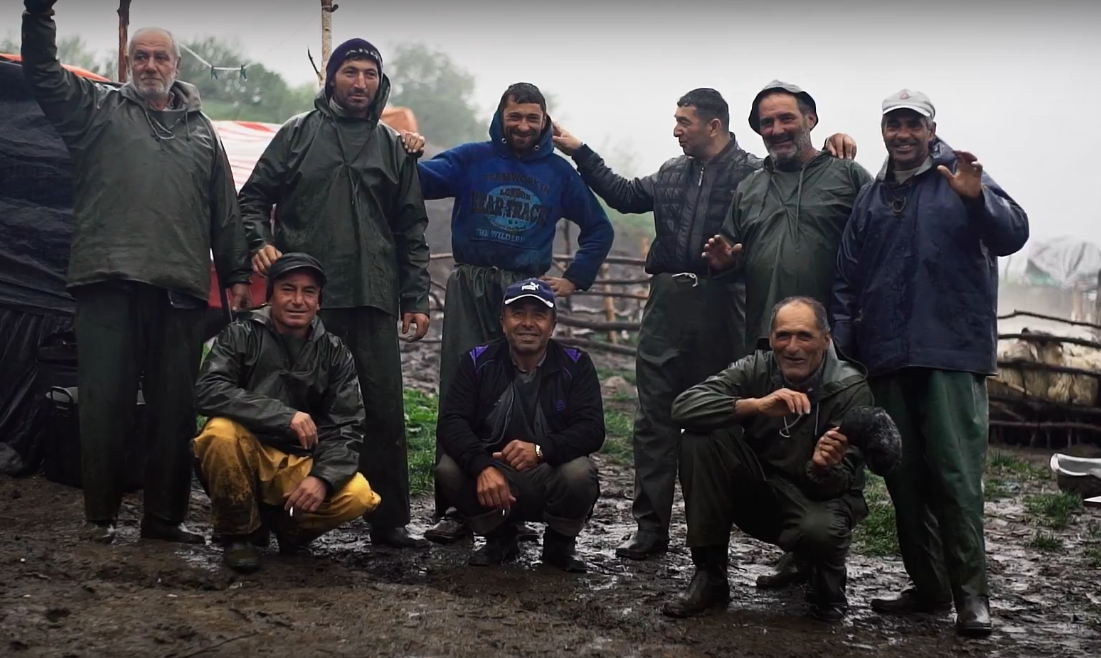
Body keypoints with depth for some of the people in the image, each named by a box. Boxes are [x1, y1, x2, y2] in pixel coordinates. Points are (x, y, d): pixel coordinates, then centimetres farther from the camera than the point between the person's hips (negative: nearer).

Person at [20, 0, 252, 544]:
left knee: (175, 407, 4)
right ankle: (100, 514, 7)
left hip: (181, 289, 3)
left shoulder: (201, 130, 21)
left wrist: (236, 274, 15)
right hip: (109, 280, -2)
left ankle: (165, 515, 12)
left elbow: (225, 210, 20)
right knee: (106, 402, -2)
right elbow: (43, 74, 0)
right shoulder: (98, 108, 14)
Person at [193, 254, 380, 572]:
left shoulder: (335, 353, 1)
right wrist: (285, 415, -32)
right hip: (244, 460, -1)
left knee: (358, 496, -26)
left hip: (300, 466, 2)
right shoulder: (241, 335, -5)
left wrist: (323, 477, -25)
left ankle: (283, 525, 6)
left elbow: (346, 427, -5)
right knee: (221, 431, -34)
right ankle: (238, 533, -8)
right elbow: (208, 391, -22)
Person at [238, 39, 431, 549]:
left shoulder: (393, 147, 14)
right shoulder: (298, 133, 8)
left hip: (374, 300, 2)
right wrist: (261, 243, -10)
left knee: (385, 411, 1)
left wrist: (415, 299, 7)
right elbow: (253, 197, 10)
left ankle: (390, 520, 9)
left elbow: (412, 229, 14)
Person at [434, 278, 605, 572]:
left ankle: (560, 543, 2)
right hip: (493, 479, 1)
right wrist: (482, 466, -32)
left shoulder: (576, 365, -3)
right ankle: (498, 537, 5)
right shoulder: (479, 361, -1)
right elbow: (450, 422, -12)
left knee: (580, 474, -33)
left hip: (552, 477, -1)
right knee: (448, 469, -26)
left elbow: (592, 430, -13)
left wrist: (541, 449, -33)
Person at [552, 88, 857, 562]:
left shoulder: (753, 174, -3)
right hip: (667, 304, 5)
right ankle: (651, 526, 10)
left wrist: (833, 147, -23)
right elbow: (624, 194, 25)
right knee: (654, 420, 4)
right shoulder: (672, 174, 15)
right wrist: (580, 153, 26)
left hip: (720, 307, -5)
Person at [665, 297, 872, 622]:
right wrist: (754, 405, -38)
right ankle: (709, 577, -13)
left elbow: (840, 482, -19)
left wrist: (825, 467, -44)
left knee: (817, 530, -39)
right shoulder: (756, 368, -10)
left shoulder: (851, 390, -16)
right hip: (759, 494, 3)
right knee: (700, 437, -22)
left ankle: (827, 590, 2)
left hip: (821, 497, -2)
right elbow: (683, 406, -24)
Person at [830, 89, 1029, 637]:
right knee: (905, 478, 8)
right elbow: (846, 280, 16)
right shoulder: (871, 197, 16)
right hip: (887, 359, 5)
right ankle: (928, 586, 17)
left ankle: (971, 594, -3)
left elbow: (1013, 234, -11)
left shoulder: (959, 178, 3)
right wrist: (841, 350, 7)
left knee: (955, 473, -9)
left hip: (952, 353, -5)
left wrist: (977, 198, -30)